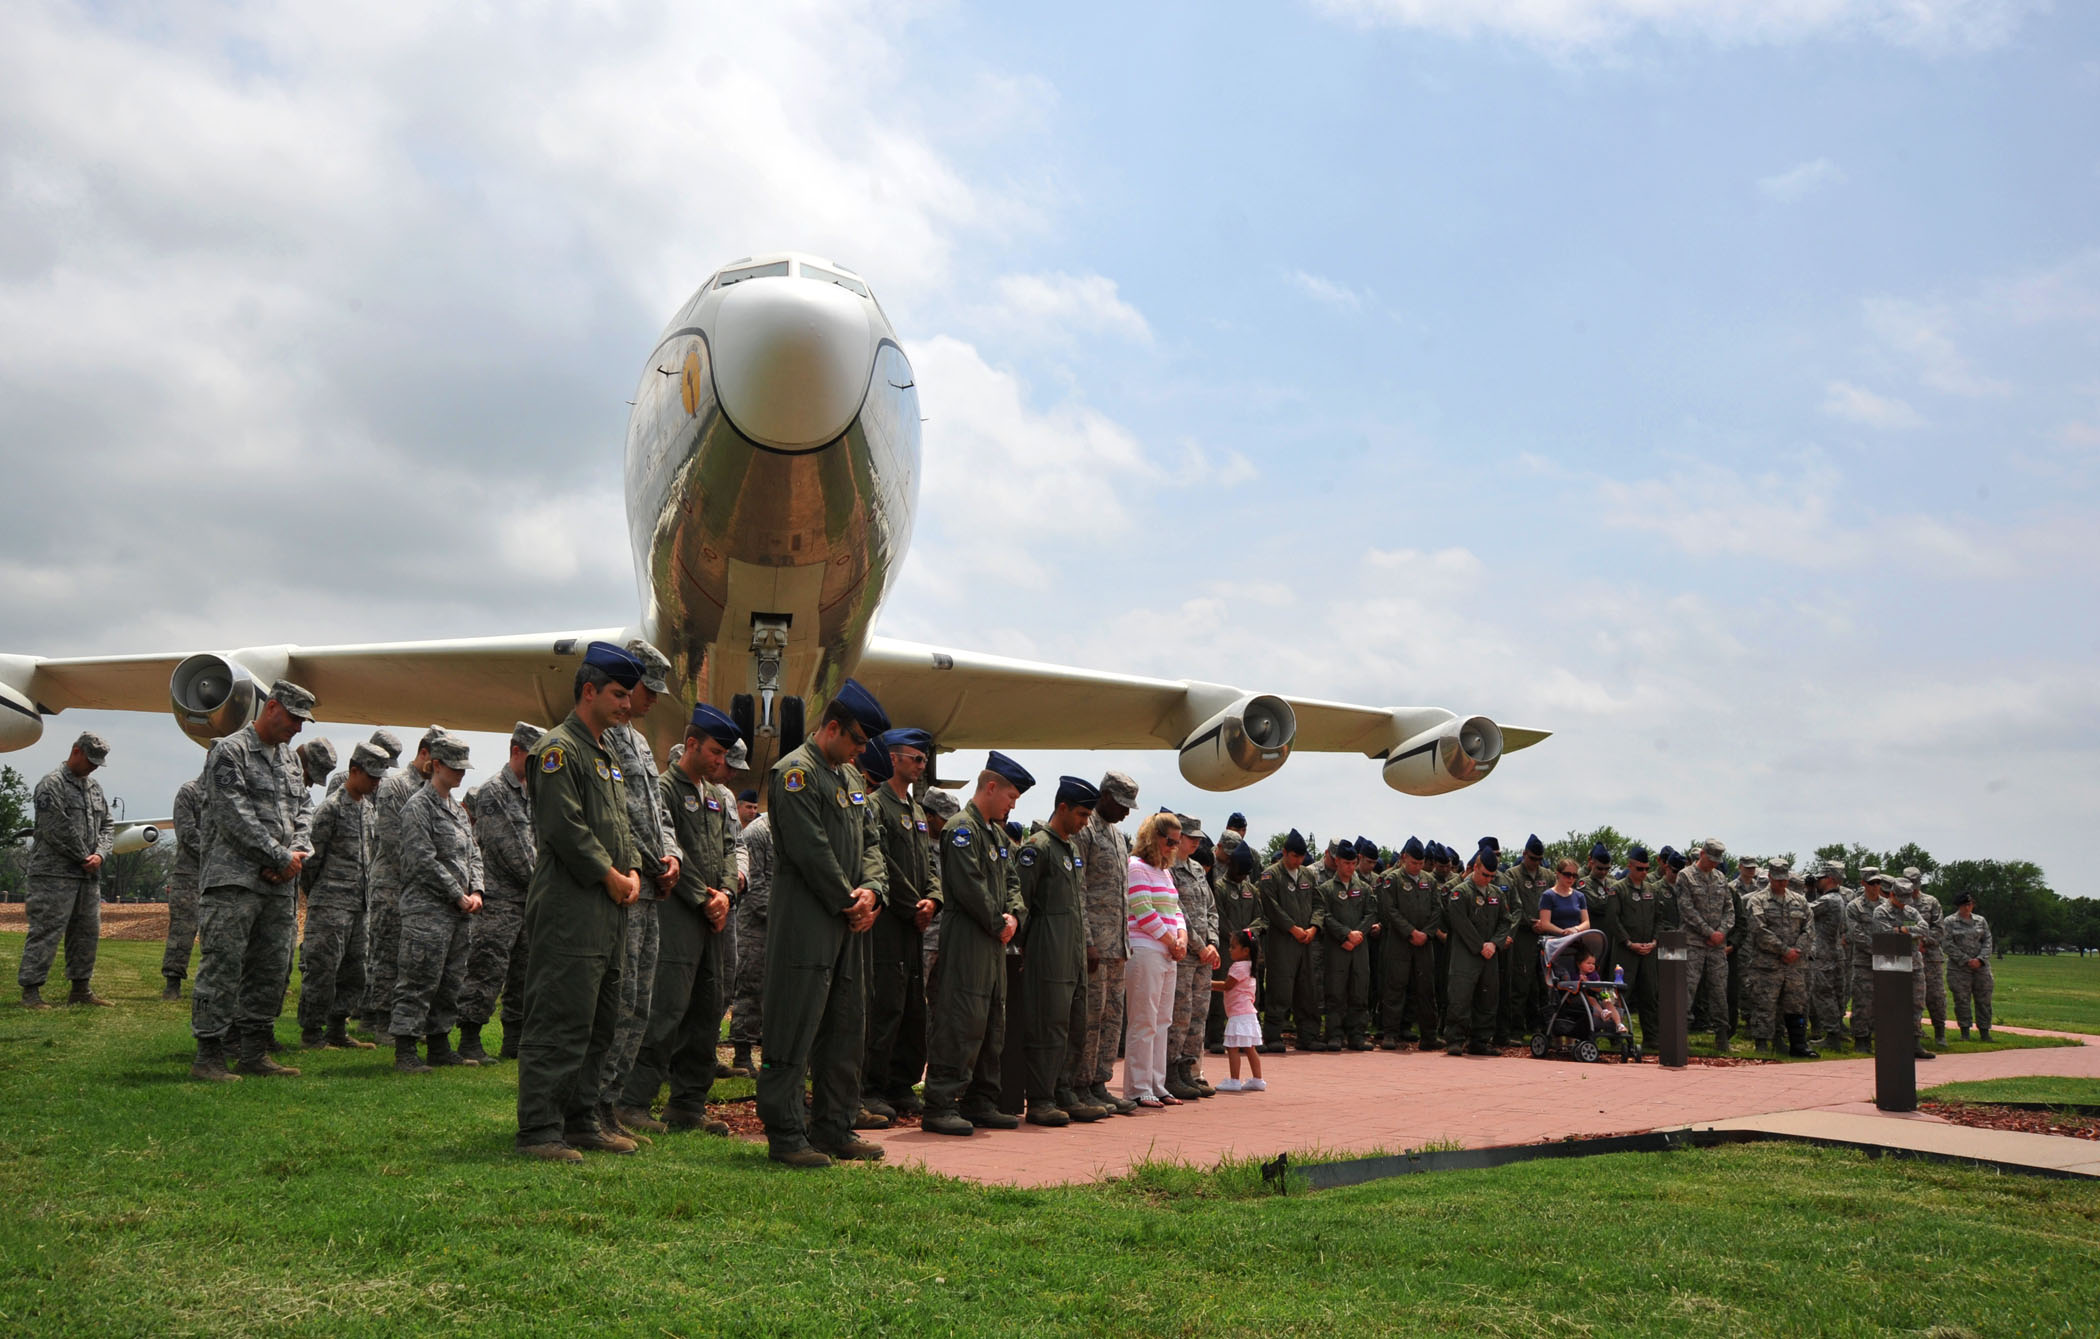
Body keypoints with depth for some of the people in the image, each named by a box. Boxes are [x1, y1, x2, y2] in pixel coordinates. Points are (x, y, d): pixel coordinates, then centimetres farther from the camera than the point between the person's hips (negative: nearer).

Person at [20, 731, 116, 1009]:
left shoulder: (95, 787, 16)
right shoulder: (52, 784, -8)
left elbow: (107, 826, 17)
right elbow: (56, 830, -16)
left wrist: (100, 854, -2)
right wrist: (84, 856, -10)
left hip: (88, 875, 8)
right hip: (54, 874, -8)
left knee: (88, 933, 11)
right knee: (46, 933, -7)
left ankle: (81, 989, 19)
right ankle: (31, 991, -2)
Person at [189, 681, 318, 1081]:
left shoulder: (289, 758, 19)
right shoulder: (229, 752, -6)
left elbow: (302, 811, 18)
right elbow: (237, 818, -14)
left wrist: (296, 854, -1)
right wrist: (281, 857, -12)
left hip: (280, 886, 8)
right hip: (234, 882, -8)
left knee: (273, 969, 9)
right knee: (222, 967, -7)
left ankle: (255, 1052, 17)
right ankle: (208, 1055, -1)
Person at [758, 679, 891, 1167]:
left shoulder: (848, 778, 19)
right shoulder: (795, 772, -10)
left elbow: (868, 842, 17)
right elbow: (811, 849, -17)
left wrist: (870, 890, -2)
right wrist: (848, 902, -10)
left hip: (848, 924, 10)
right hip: (806, 926, -9)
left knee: (847, 1030, 12)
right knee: (795, 1031, -6)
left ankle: (834, 1129, 21)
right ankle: (785, 1136, 0)